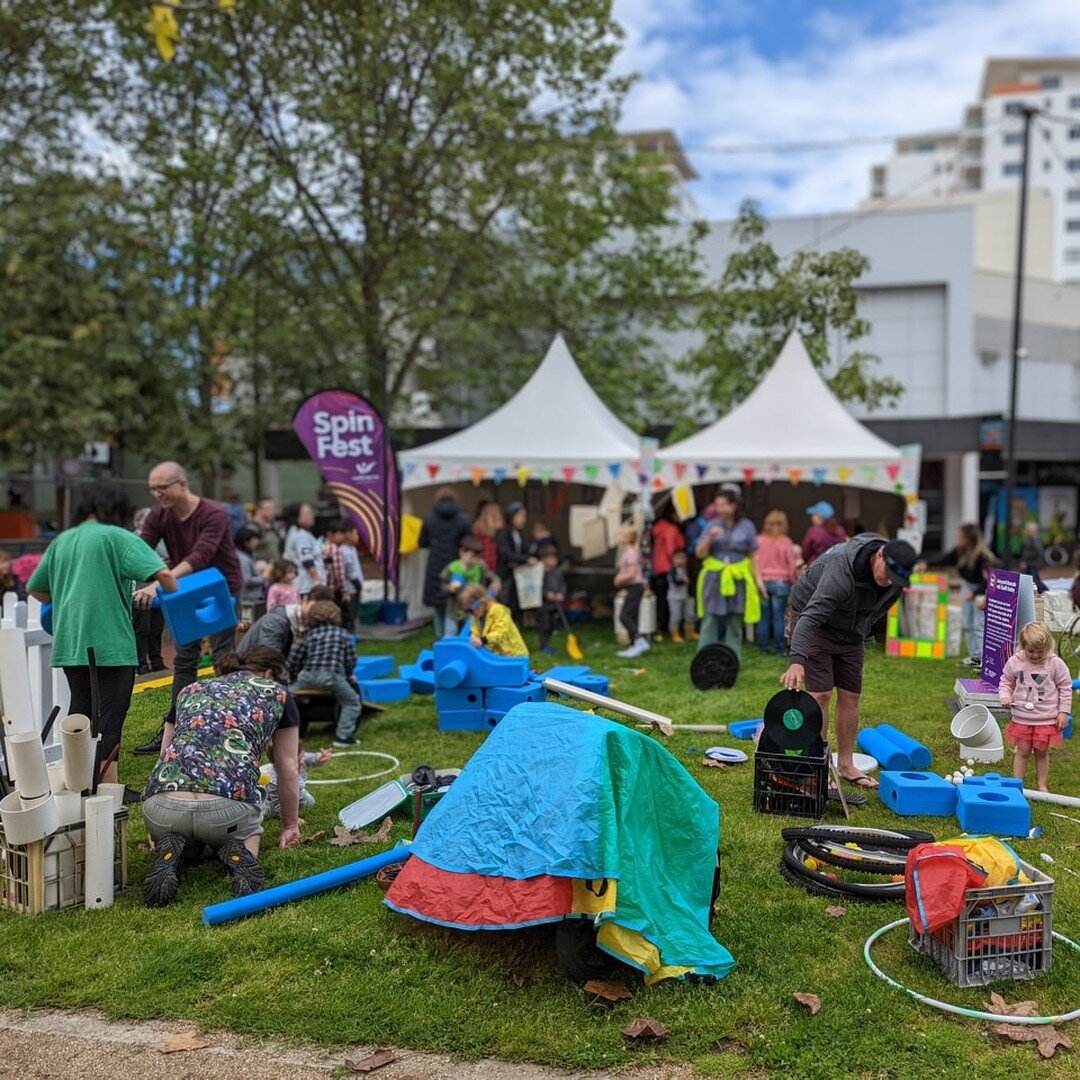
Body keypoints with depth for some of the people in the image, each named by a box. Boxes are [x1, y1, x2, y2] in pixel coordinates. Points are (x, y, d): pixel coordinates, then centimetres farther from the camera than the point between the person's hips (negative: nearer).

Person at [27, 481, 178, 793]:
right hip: (110, 642, -6)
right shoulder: (116, 536, -6)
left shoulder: (61, 541, 13)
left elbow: (34, 588, 22)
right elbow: (162, 573, -16)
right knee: (110, 712, 0)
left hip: (69, 642, 6)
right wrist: (178, 599, 2)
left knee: (80, 709, 17)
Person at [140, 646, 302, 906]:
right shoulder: (277, 694, 20)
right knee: (248, 831, 33)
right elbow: (287, 768, 23)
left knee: (166, 832, 37)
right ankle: (238, 852, -1)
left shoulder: (189, 690, 29)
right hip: (228, 807, -2)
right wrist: (290, 824, 38)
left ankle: (168, 851, 3)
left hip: (161, 807, 2)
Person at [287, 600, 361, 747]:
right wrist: (348, 674, 29)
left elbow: (294, 658, 15)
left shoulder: (310, 634, 19)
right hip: (333, 675, -2)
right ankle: (343, 736, 4)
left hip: (309, 675, 2)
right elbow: (351, 658, 11)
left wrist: (293, 677, 31)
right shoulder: (342, 633, 15)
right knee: (352, 702, 14)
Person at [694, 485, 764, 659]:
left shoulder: (746, 526, 2)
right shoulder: (713, 525, 3)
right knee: (709, 623, -2)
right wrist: (710, 537, -14)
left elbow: (753, 556, 4)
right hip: (714, 579, 0)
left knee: (735, 625, 6)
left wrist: (758, 579, -2)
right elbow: (699, 553, 1)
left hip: (738, 579, 0)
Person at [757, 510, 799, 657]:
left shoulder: (758, 541, -2)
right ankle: (780, 649, 5)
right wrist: (793, 582, 12)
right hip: (780, 582, -2)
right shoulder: (785, 542, -5)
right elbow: (792, 565, 0)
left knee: (763, 617, 6)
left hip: (762, 581, 2)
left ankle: (764, 649, 10)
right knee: (779, 617, 2)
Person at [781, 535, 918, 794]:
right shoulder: (842, 568, -37)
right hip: (813, 622, -7)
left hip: (850, 632, 7)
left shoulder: (895, 578, -13)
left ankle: (845, 765, 18)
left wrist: (862, 634, 8)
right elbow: (811, 616, -46)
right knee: (821, 695, -12)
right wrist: (797, 661, -56)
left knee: (851, 697, 6)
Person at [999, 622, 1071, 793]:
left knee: (1042, 752, 11)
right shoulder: (1015, 662, -6)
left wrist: (1064, 712, -2)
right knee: (1022, 752, 7)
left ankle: (1042, 786, 23)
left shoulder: (1055, 664, -8)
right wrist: (1005, 696, -10)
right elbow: (1006, 682, 8)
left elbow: (1065, 688, 0)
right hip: (1022, 718, 1)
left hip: (1047, 719, -1)